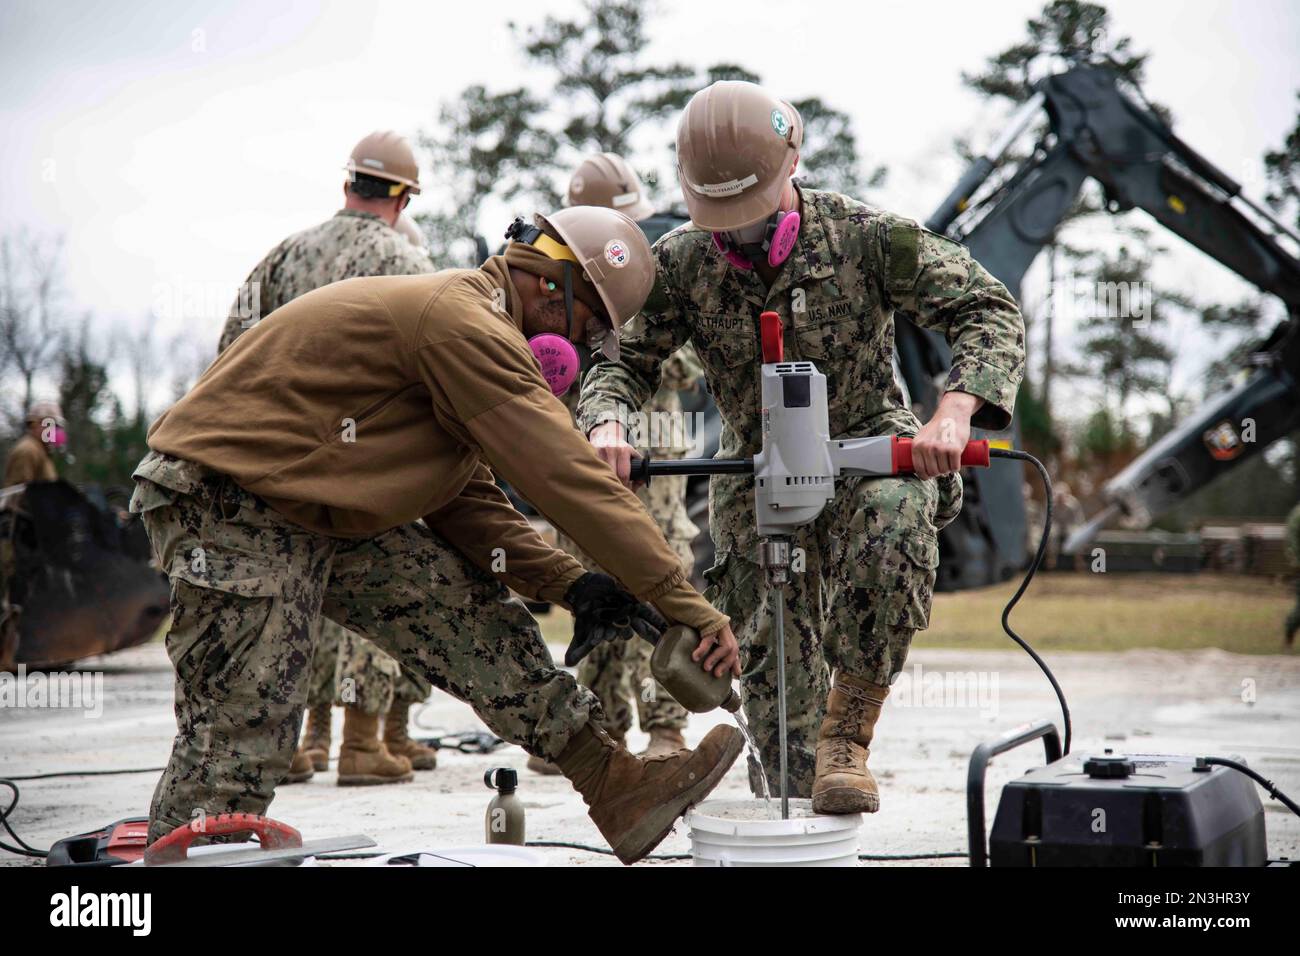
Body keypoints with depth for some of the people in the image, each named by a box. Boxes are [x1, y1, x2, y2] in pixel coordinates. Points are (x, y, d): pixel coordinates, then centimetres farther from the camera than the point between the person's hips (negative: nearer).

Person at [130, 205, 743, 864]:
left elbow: (469, 505, 12)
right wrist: (691, 608, -20)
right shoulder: (465, 323, -21)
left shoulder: (461, 324, 13)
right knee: (242, 736, -9)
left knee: (470, 610, 2)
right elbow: (570, 480, -24)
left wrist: (571, 585, -1)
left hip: (319, 509, 10)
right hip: (229, 505, -10)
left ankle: (615, 787, 3)